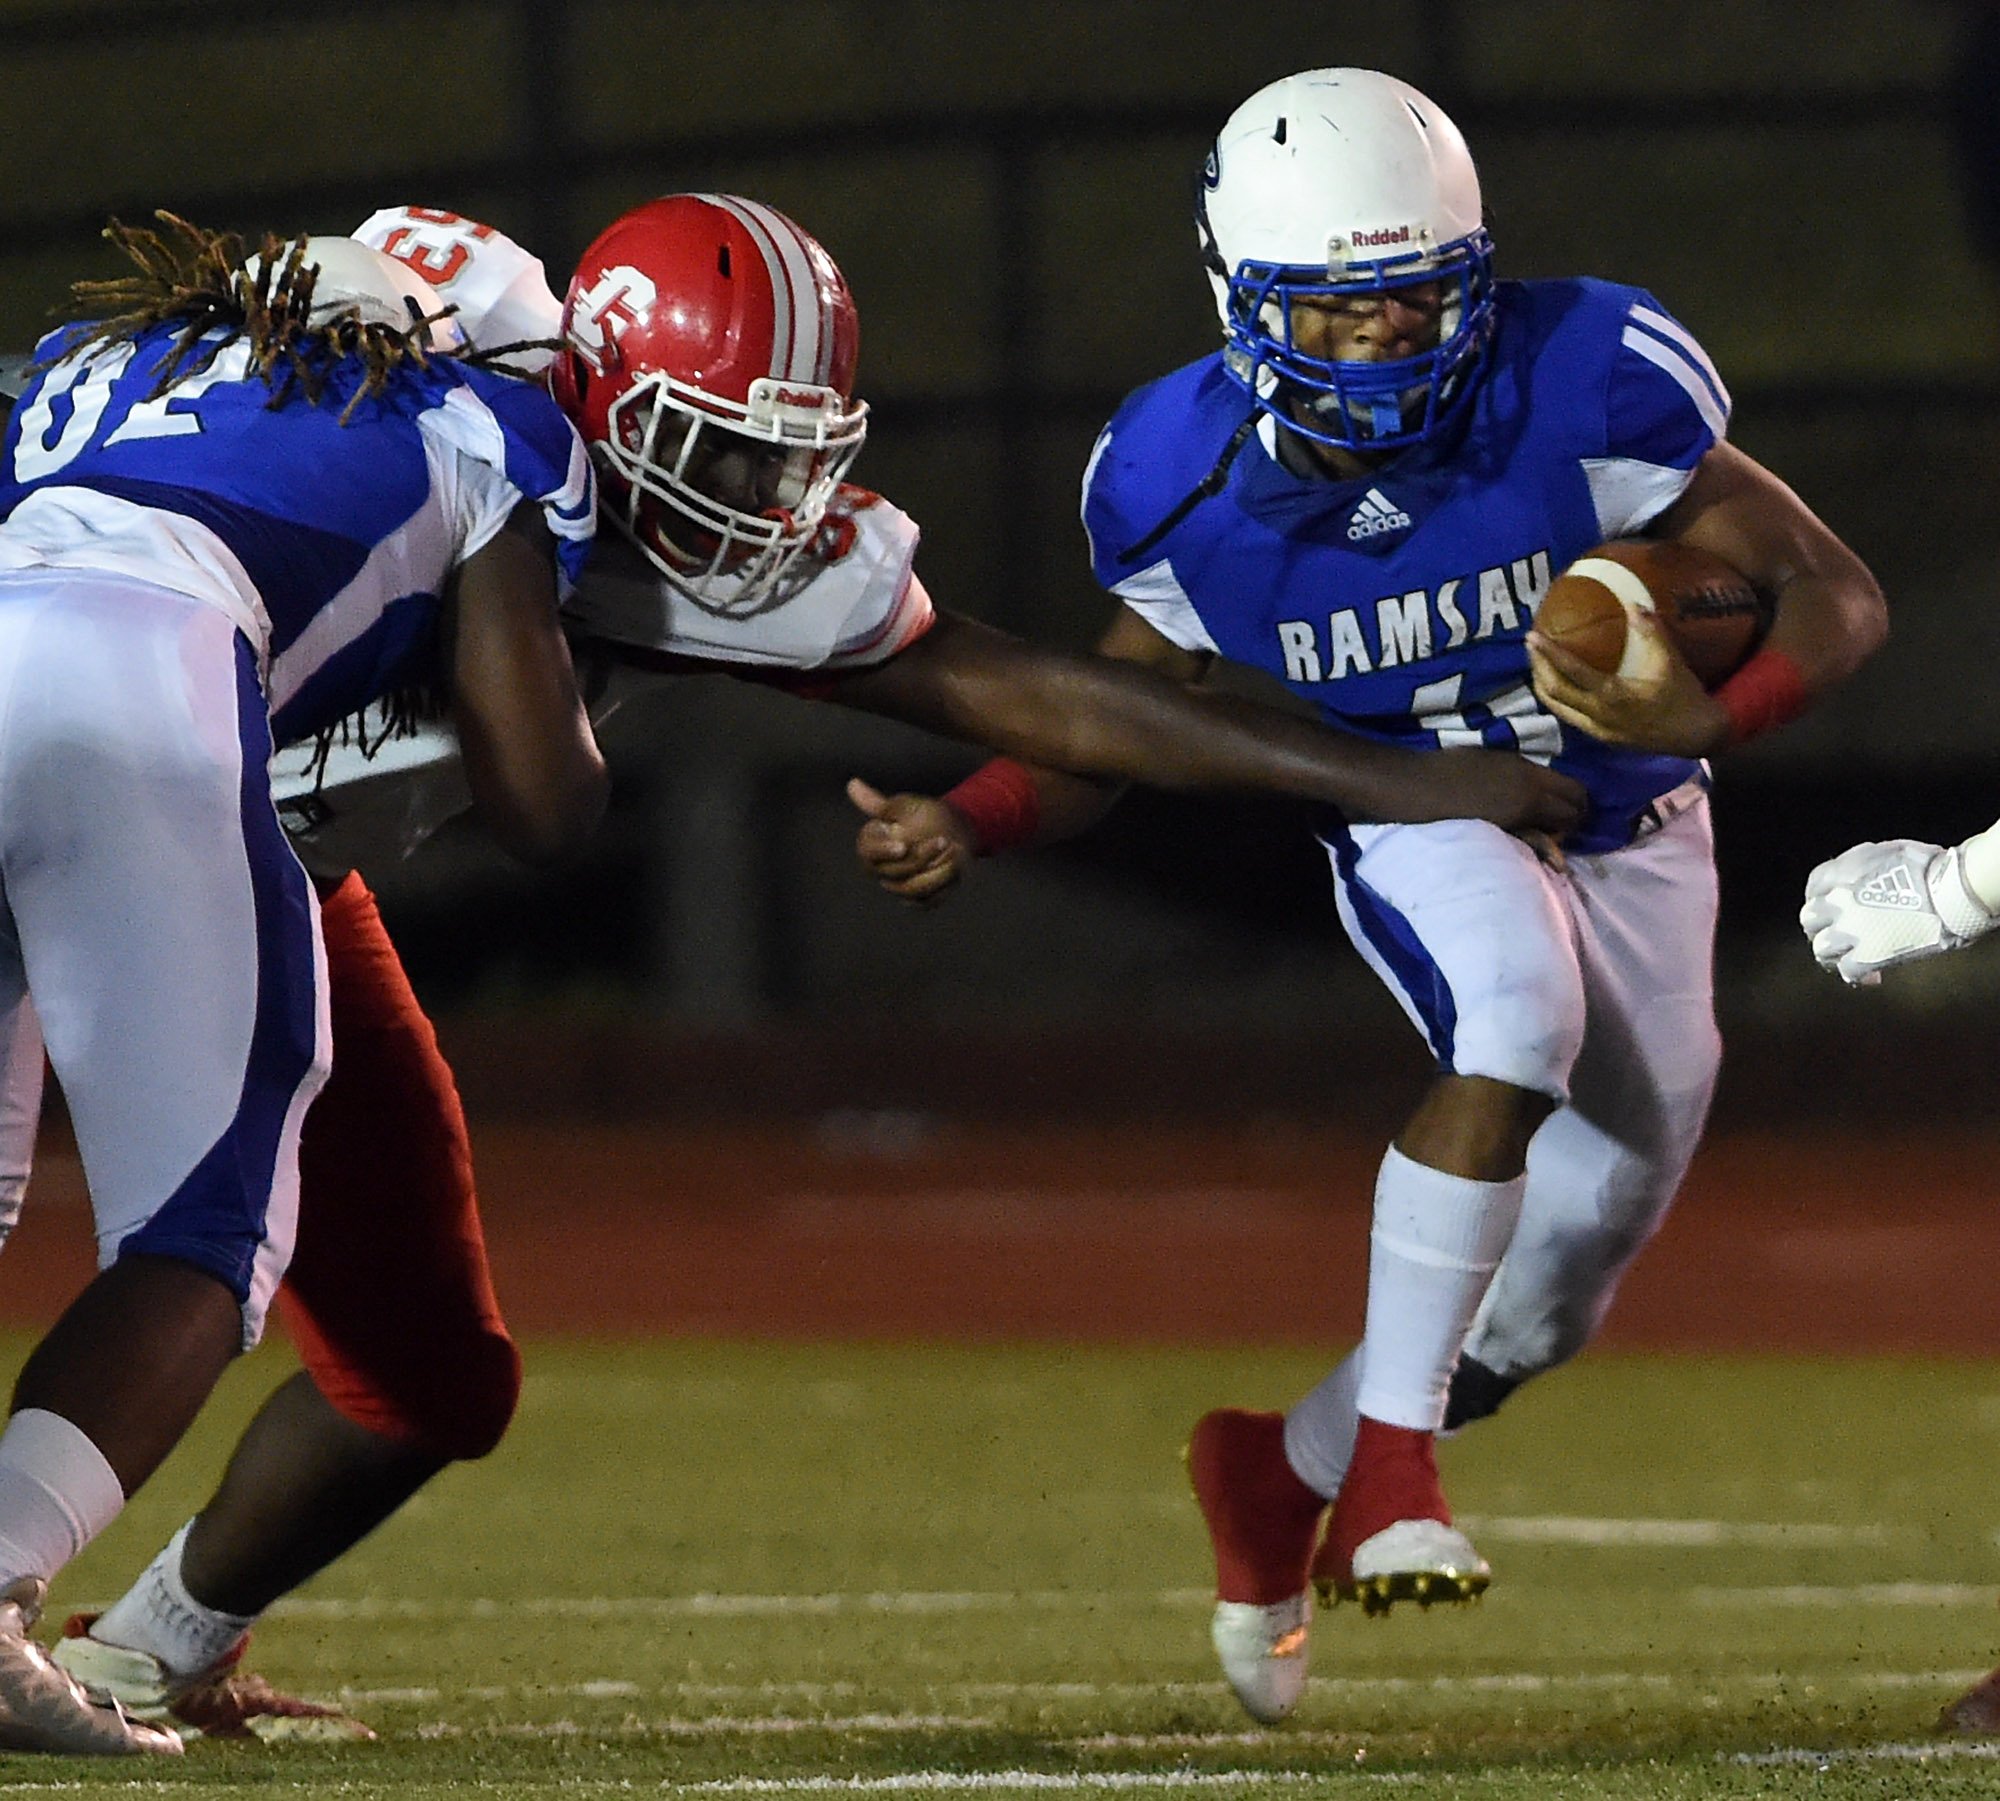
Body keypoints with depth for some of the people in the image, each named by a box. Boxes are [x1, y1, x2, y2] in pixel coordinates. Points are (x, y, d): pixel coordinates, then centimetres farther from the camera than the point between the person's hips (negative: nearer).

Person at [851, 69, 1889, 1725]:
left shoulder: (1586, 389, -28)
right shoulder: (1192, 482, -21)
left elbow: (1836, 598, -22)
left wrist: (1709, 715, -41)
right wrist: (976, 824, -20)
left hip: (1625, 828, 2)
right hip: (1413, 825, -2)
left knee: (1564, 1273, 5)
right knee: (1519, 1027, -35)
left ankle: (1286, 1463, 29)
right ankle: (1391, 1466, -28)